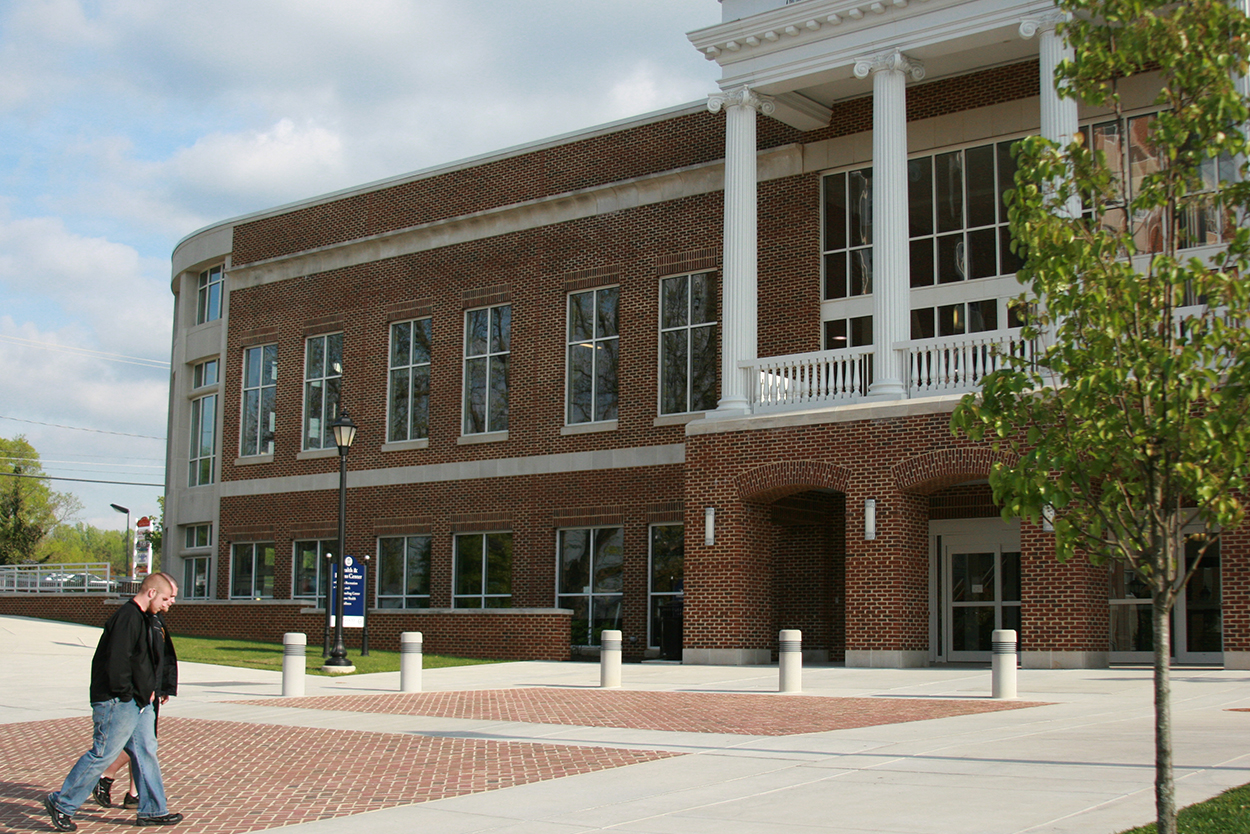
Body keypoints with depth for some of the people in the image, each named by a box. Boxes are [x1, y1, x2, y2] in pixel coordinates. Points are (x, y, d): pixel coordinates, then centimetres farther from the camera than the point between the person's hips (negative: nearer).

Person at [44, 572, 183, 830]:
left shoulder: (145, 620, 15)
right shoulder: (127, 618, -18)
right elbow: (117, 661, -24)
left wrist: (150, 691, 13)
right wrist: (124, 694, -17)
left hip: (140, 703, 10)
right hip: (117, 702, -10)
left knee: (146, 753, 10)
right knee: (103, 754, -5)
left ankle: (152, 811, 16)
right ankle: (61, 804, 8)